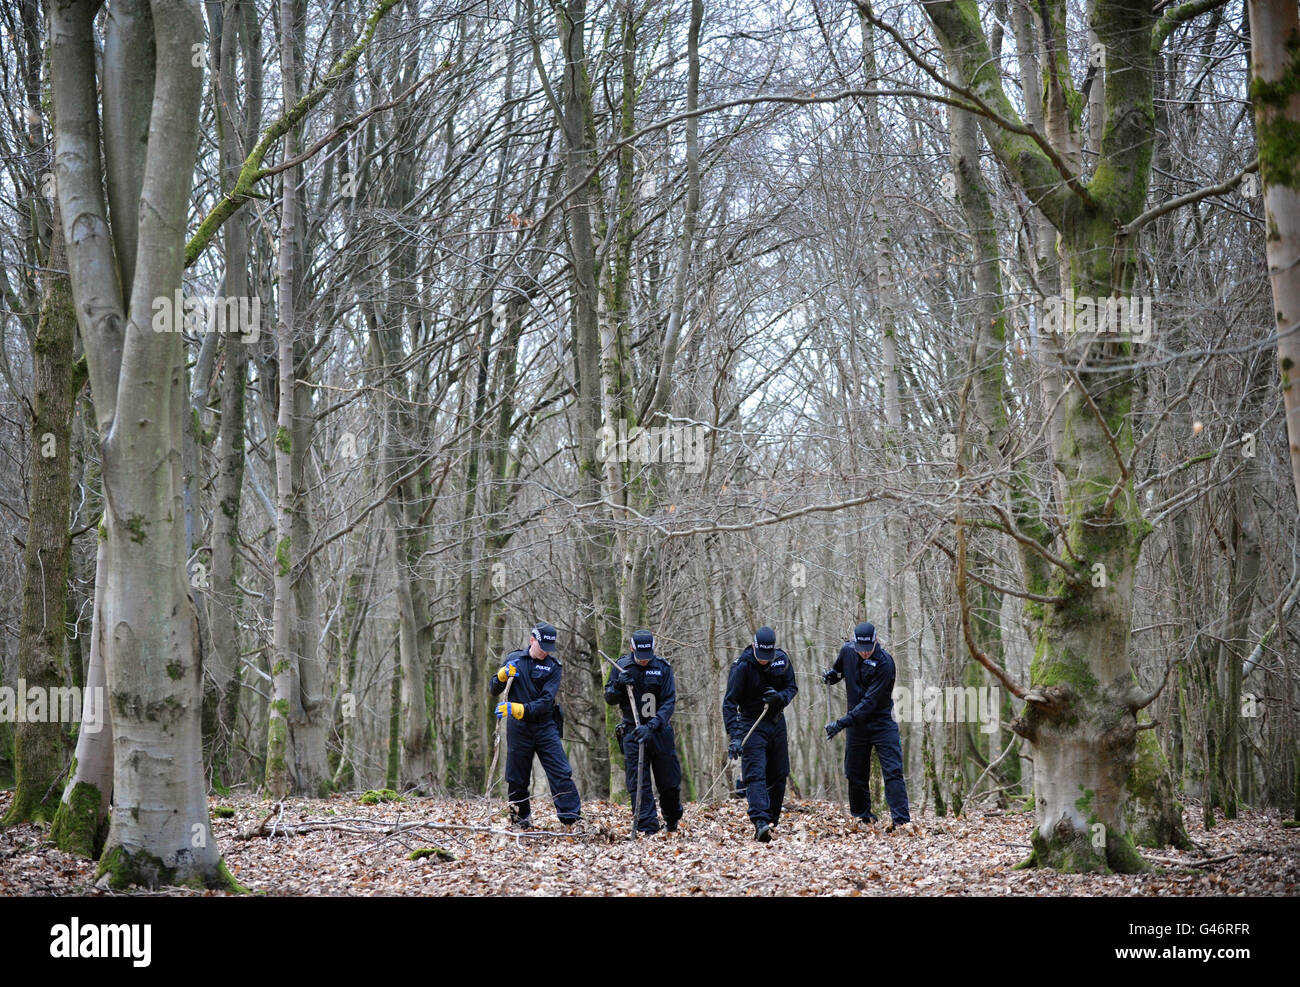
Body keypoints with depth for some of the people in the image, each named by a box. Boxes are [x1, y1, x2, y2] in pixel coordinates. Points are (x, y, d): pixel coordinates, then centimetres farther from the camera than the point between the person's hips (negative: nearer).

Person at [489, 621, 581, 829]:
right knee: (517, 779, 7)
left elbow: (546, 702, -14)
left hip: (545, 727, -1)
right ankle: (520, 821, 21)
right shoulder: (514, 659, 5)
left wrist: (519, 709, -27)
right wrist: (502, 675, -12)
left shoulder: (553, 666, -3)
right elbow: (494, 690, 9)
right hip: (518, 729, 1)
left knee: (561, 774, -9)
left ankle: (572, 819, -9)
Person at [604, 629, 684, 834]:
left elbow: (669, 702, -9)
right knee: (639, 785, -7)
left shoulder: (662, 668, -3)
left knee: (670, 783, 6)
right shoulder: (622, 666, 2)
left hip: (660, 731, 0)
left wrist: (651, 726, -23)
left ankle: (672, 822, 31)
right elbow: (609, 699, 8)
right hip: (632, 732, 0)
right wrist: (618, 685, -15)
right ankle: (648, 828, -6)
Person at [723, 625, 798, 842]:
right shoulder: (742, 666, -18)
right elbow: (729, 703, -20)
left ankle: (771, 821, 20)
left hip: (776, 723, 5)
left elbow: (792, 686, 8)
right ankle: (760, 823, -28)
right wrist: (734, 737, -29)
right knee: (755, 774, -17)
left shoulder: (782, 659, -4)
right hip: (751, 724, -5)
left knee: (778, 775, 9)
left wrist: (781, 697, -18)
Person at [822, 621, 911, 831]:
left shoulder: (884, 662, -22)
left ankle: (901, 819, -14)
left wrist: (842, 723, -29)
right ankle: (862, 816, 23)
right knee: (856, 773, 9)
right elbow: (840, 669, 21)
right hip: (856, 723, 5)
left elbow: (870, 702, -26)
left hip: (882, 723, -5)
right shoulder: (847, 650, -3)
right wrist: (831, 674, -4)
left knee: (893, 771, -11)